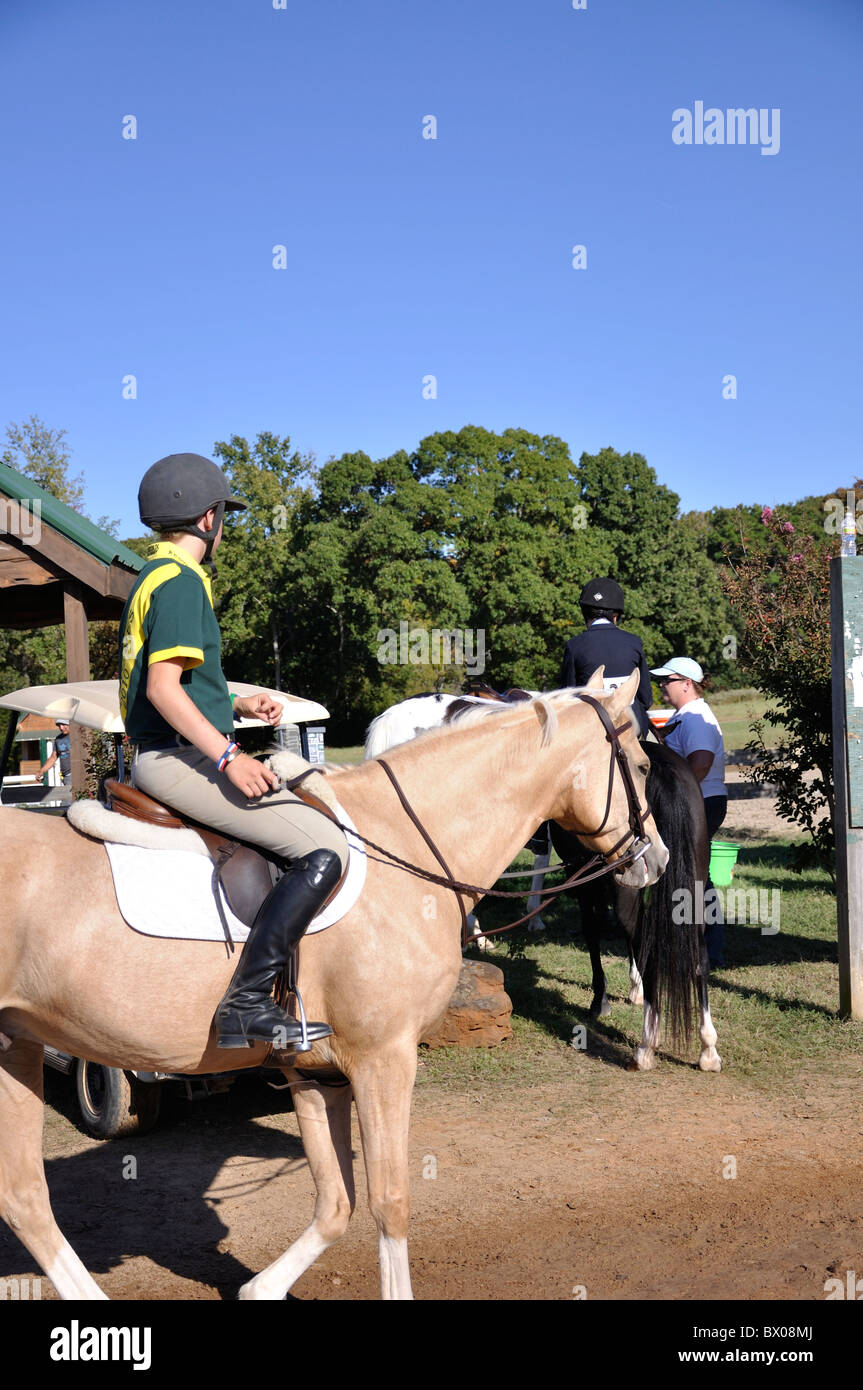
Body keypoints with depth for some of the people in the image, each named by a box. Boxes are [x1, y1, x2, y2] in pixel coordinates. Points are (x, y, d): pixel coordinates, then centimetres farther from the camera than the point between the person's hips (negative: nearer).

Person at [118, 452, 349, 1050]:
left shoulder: (152, 578, 20)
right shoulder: (181, 581, -12)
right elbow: (163, 686, -22)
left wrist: (237, 706, 18)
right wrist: (227, 755, -24)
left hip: (161, 757, 11)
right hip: (180, 759, -11)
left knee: (305, 802, 24)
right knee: (326, 848, -19)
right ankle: (247, 1003, -20)